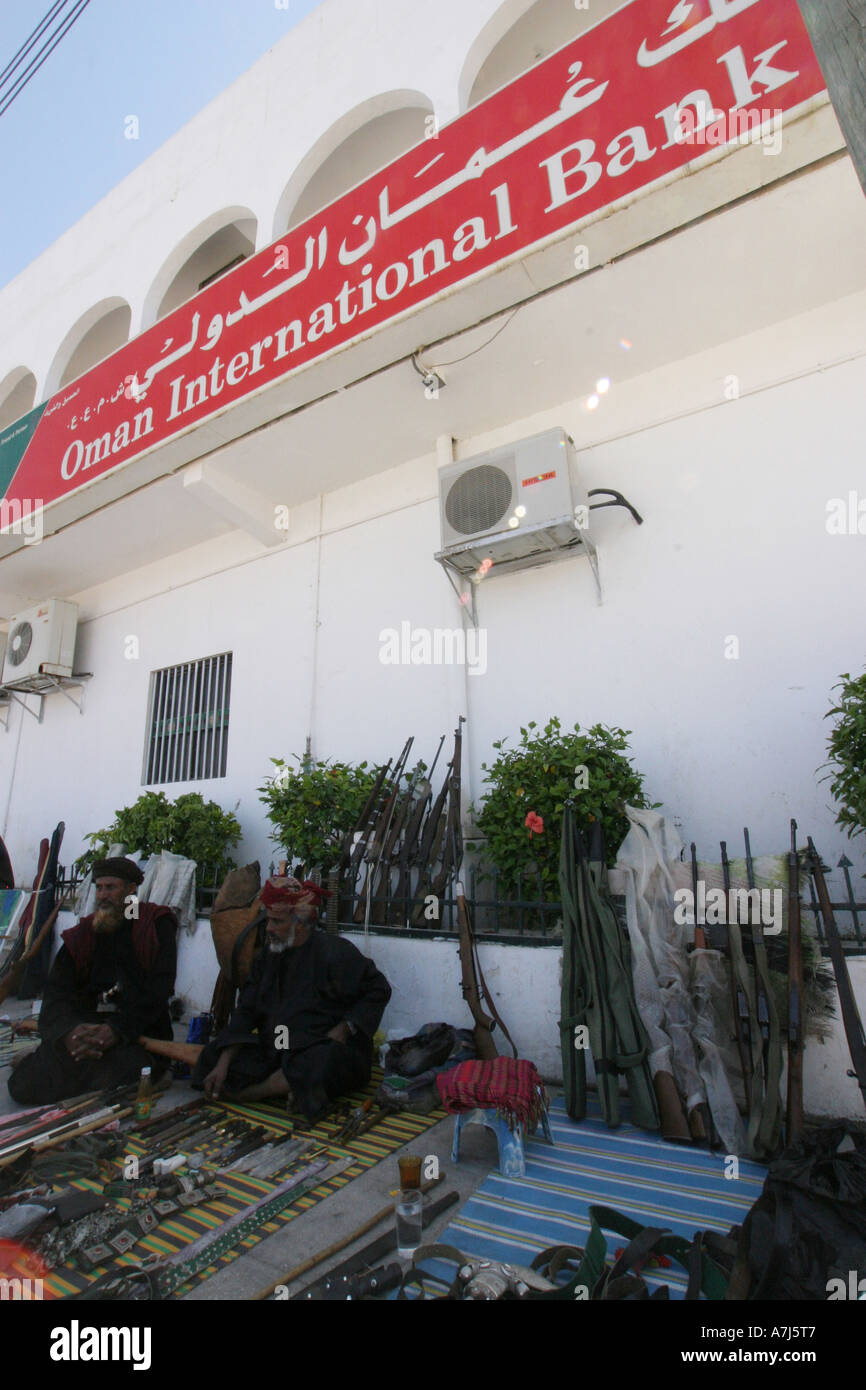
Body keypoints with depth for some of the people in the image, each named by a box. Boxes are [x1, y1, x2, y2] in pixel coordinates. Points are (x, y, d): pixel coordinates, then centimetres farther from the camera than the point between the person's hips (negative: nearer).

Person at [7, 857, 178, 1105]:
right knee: (23, 1086, -15)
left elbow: (158, 991, -8)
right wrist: (69, 1031, -17)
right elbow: (56, 993, 4)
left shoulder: (157, 924, 1)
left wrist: (116, 1029, -21)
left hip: (138, 1034, -3)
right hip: (83, 1027, 4)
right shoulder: (81, 935, 14)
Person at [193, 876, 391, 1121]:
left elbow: (378, 990, -7)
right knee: (213, 1061, -12)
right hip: (274, 1051, 6)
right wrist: (223, 1063, -7)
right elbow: (246, 1013, 5)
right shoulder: (267, 956, 7)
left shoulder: (334, 952, -12)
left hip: (324, 1049, -5)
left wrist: (344, 1029, -15)